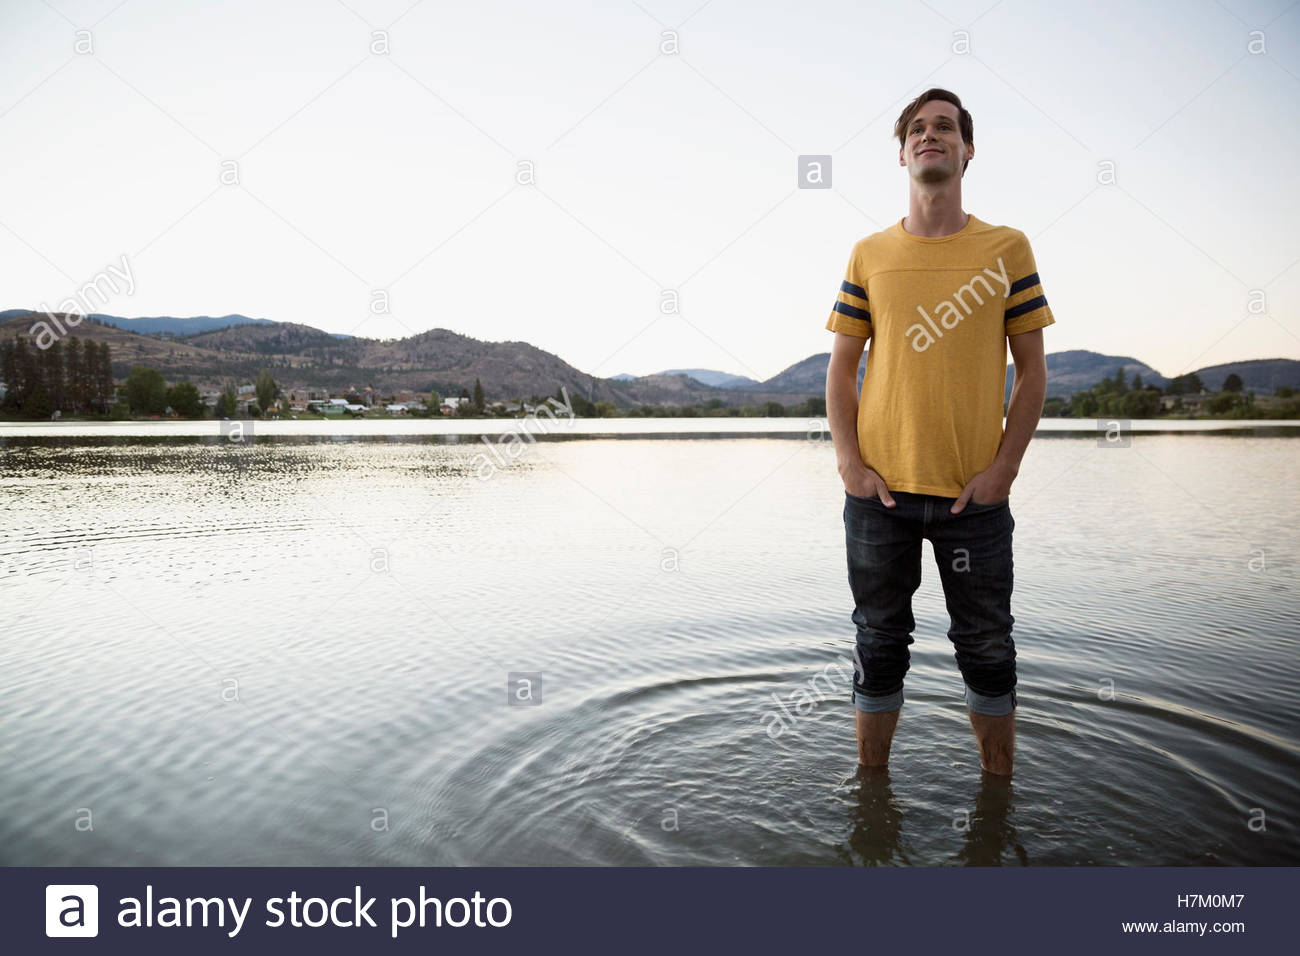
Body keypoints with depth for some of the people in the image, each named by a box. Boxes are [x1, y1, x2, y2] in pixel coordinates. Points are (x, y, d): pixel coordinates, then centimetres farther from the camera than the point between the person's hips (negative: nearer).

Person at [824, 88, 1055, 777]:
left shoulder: (1007, 248, 4)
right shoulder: (869, 255, 6)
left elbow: (1032, 370, 4)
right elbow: (840, 369, 6)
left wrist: (1004, 467, -6)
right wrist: (850, 463, -5)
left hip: (976, 492, 0)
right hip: (879, 489, 1)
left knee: (987, 650, 9)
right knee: (880, 644, 10)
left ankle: (1000, 794, 29)